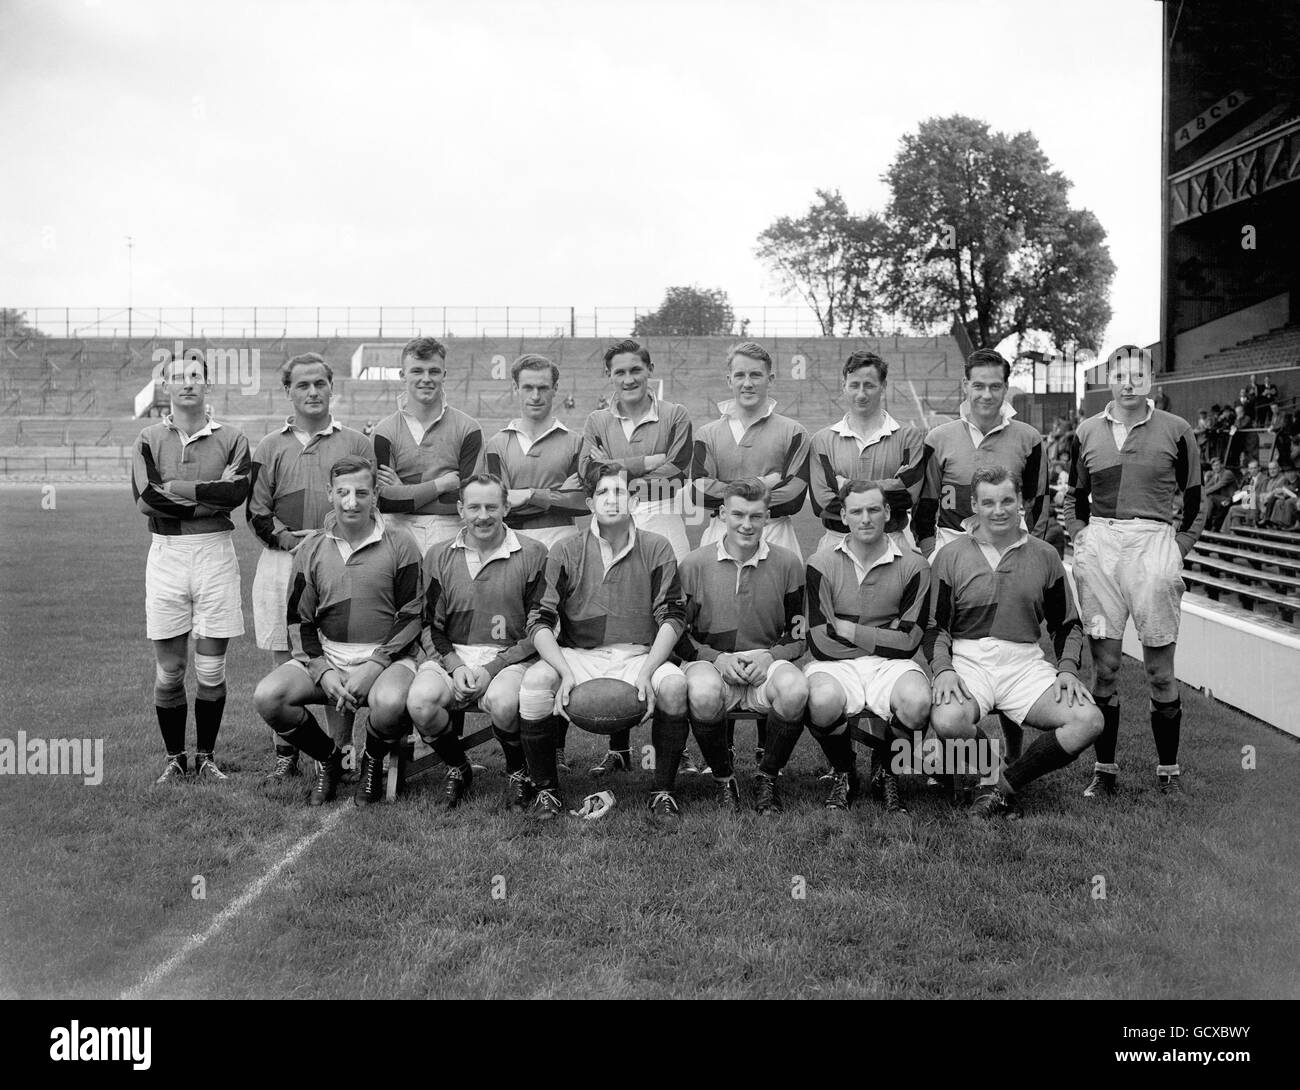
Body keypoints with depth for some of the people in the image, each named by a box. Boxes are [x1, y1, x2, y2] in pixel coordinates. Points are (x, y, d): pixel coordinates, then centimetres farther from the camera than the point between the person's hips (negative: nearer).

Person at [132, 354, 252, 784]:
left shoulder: (230, 439, 4)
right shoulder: (149, 440, 6)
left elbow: (238, 492, -13)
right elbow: (146, 499, -10)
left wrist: (174, 489, -10)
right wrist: (211, 496, -10)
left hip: (216, 553, -1)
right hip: (166, 554, 1)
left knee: (211, 670, 2)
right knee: (168, 670, 4)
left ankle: (206, 757, 16)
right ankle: (174, 759, 18)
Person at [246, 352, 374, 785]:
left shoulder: (356, 444, 10)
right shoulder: (270, 447, 13)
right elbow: (257, 513, 8)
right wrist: (290, 540, -8)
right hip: (281, 564, 2)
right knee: (285, 663, 4)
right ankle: (286, 757, 12)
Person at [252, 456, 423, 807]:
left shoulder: (399, 543, -2)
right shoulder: (312, 548, 7)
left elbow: (412, 615, -3)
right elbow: (299, 620, 8)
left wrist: (373, 667, -14)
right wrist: (323, 672, -9)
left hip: (386, 655, -3)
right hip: (325, 655, 3)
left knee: (391, 703, -36)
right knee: (267, 697, -20)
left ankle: (373, 760, 2)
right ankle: (328, 758, 8)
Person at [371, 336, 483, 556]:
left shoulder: (467, 429, 4)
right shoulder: (384, 431, 6)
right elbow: (385, 501, -4)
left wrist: (407, 492, -5)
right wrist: (443, 483, -6)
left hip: (452, 531, 0)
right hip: (401, 531, 0)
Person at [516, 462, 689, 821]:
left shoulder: (656, 549, 4)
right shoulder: (566, 553, 4)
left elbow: (672, 617, 0)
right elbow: (540, 621, -1)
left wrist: (646, 672, -16)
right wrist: (566, 672, -19)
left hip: (639, 656, 0)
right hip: (577, 656, 0)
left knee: (673, 684, -31)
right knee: (535, 681, -29)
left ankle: (663, 791, -10)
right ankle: (547, 789, -7)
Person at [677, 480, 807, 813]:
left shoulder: (787, 564, 6)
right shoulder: (694, 564, 3)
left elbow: (798, 636, 10)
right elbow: (677, 633, 6)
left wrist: (770, 657, -10)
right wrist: (716, 657, -11)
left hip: (768, 663, 1)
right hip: (711, 661, -1)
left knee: (795, 690, -33)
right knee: (703, 694, -37)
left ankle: (768, 778, -6)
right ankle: (723, 779, -7)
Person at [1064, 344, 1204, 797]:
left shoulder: (1176, 430, 2)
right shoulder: (1087, 432, 10)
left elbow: (1194, 501, 7)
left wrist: (1178, 549, -1)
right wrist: (1081, 541, 8)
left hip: (1154, 544, -2)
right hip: (1098, 549, 2)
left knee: (1160, 670, 3)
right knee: (1103, 666, 5)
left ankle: (1168, 770, 15)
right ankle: (1104, 768, 14)